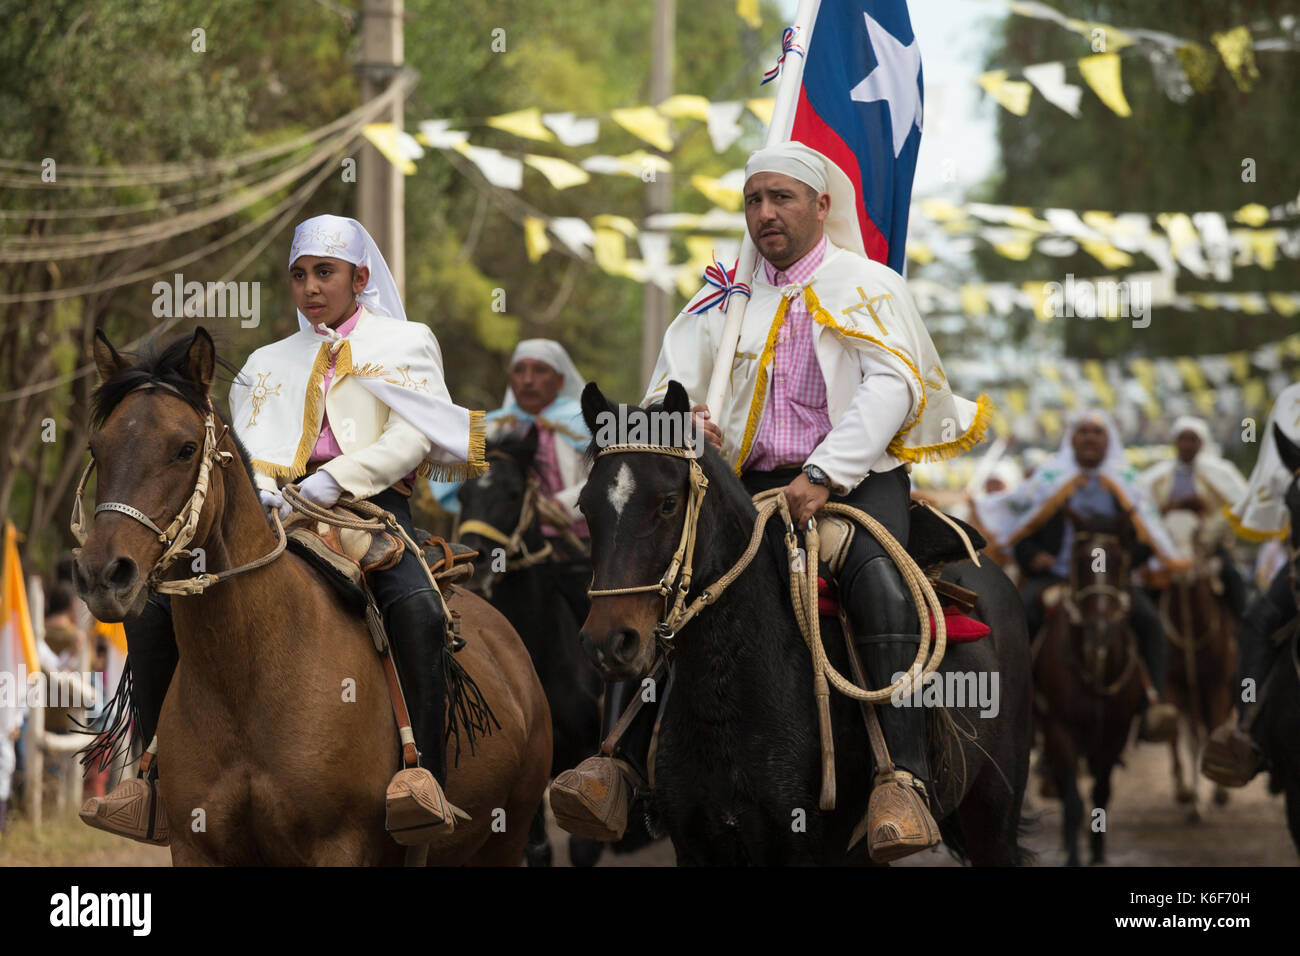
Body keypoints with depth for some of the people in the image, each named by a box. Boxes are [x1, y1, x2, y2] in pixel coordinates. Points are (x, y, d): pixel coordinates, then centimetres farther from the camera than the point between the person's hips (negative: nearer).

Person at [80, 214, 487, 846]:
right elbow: (249, 445, 15)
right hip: (281, 513, 4)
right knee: (154, 601, -15)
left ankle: (427, 777, -43)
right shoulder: (269, 362, 26)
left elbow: (410, 438, -1)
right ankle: (163, 784, -11)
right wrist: (259, 483, -10)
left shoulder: (406, 343, 14)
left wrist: (332, 480, -17)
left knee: (415, 608, -38)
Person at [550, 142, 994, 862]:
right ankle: (618, 764, -26)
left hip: (857, 477, -4)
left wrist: (824, 475, -21)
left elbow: (892, 383, -10)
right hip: (750, 484, 4)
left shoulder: (869, 287, 4)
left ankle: (902, 782, -43)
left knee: (879, 582, -35)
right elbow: (668, 391, 17)